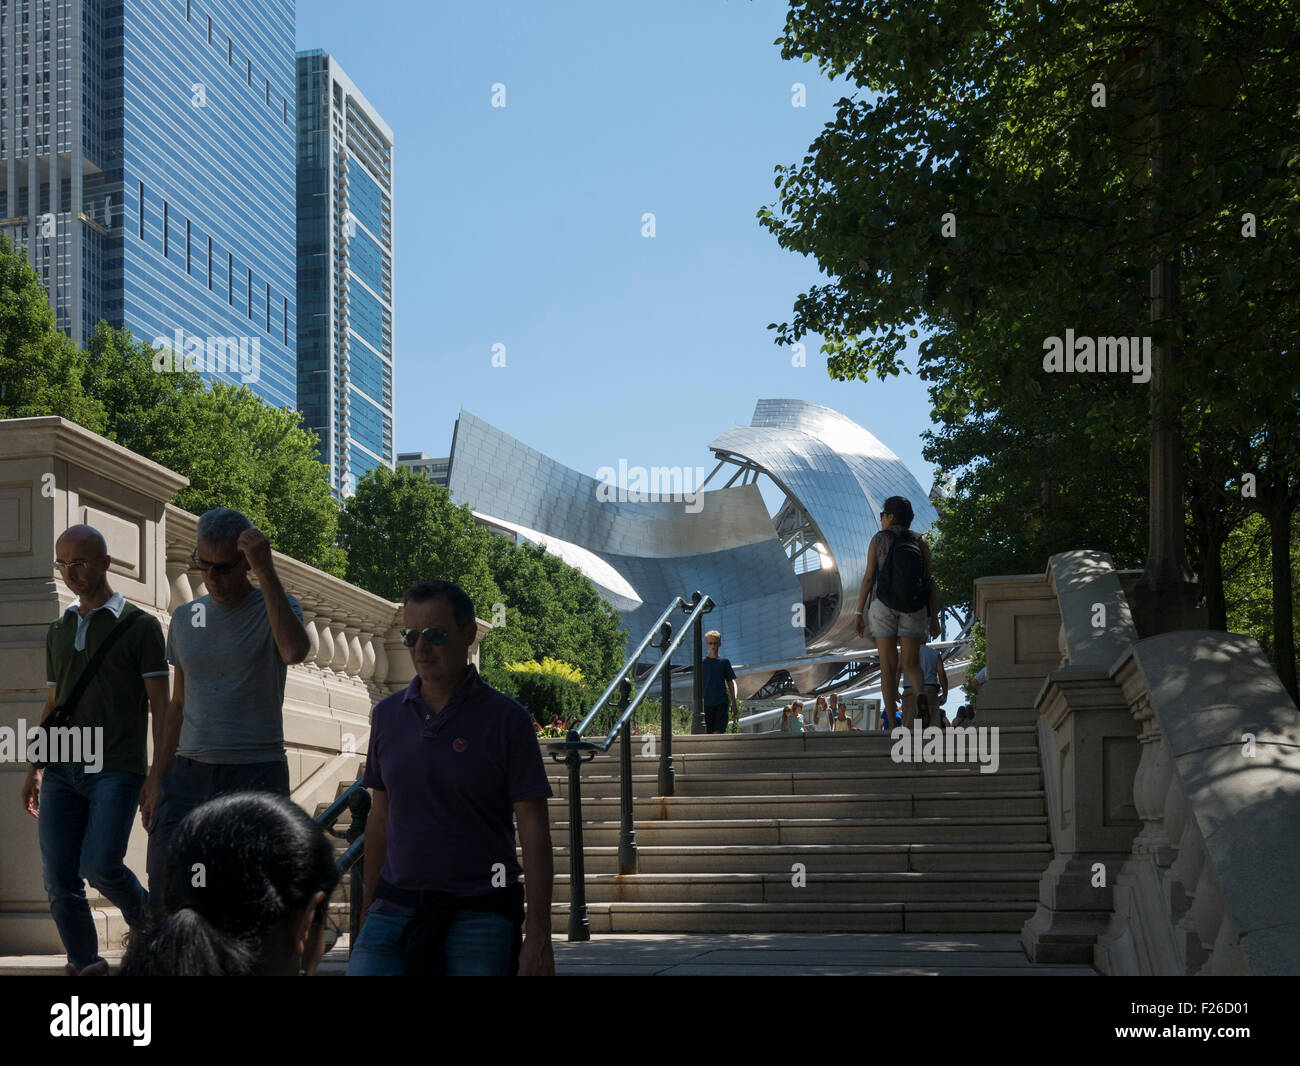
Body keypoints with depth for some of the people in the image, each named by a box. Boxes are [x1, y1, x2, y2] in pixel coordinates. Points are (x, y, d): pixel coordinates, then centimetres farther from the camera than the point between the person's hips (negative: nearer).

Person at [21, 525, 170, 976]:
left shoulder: (139, 626, 1)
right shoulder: (58, 631, 17)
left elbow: (160, 707, -2)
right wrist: (33, 770, 16)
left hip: (116, 769, -5)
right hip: (62, 771, 5)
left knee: (100, 864, -17)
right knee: (59, 875, -2)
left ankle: (144, 919, 12)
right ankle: (85, 964, 12)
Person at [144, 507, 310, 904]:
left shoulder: (276, 607, -1)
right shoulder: (185, 618, 13)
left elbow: (294, 650, -25)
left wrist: (265, 572, -22)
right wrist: (155, 780, 15)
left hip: (255, 776, -4)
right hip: (188, 775, 4)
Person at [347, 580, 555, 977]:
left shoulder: (506, 719, -5)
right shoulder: (388, 715, 8)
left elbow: (534, 829, -6)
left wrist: (538, 936, -10)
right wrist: (368, 911, 14)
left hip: (478, 914, -3)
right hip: (395, 910, 3)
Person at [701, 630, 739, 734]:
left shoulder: (724, 662, 6)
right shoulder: (702, 662, 3)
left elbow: (730, 683, 11)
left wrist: (733, 703, 9)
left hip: (722, 702, 0)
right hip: (706, 702, 0)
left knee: (718, 732, -12)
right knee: (709, 733, 1)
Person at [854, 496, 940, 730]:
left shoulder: (878, 540, -3)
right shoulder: (920, 542, 3)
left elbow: (868, 577, -6)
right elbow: (930, 582, 0)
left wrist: (858, 613, -2)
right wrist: (934, 618, 4)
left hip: (884, 606, -1)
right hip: (914, 609, 1)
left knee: (888, 666, 4)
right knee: (911, 665, 9)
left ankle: (892, 722, -1)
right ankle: (921, 694, -25)